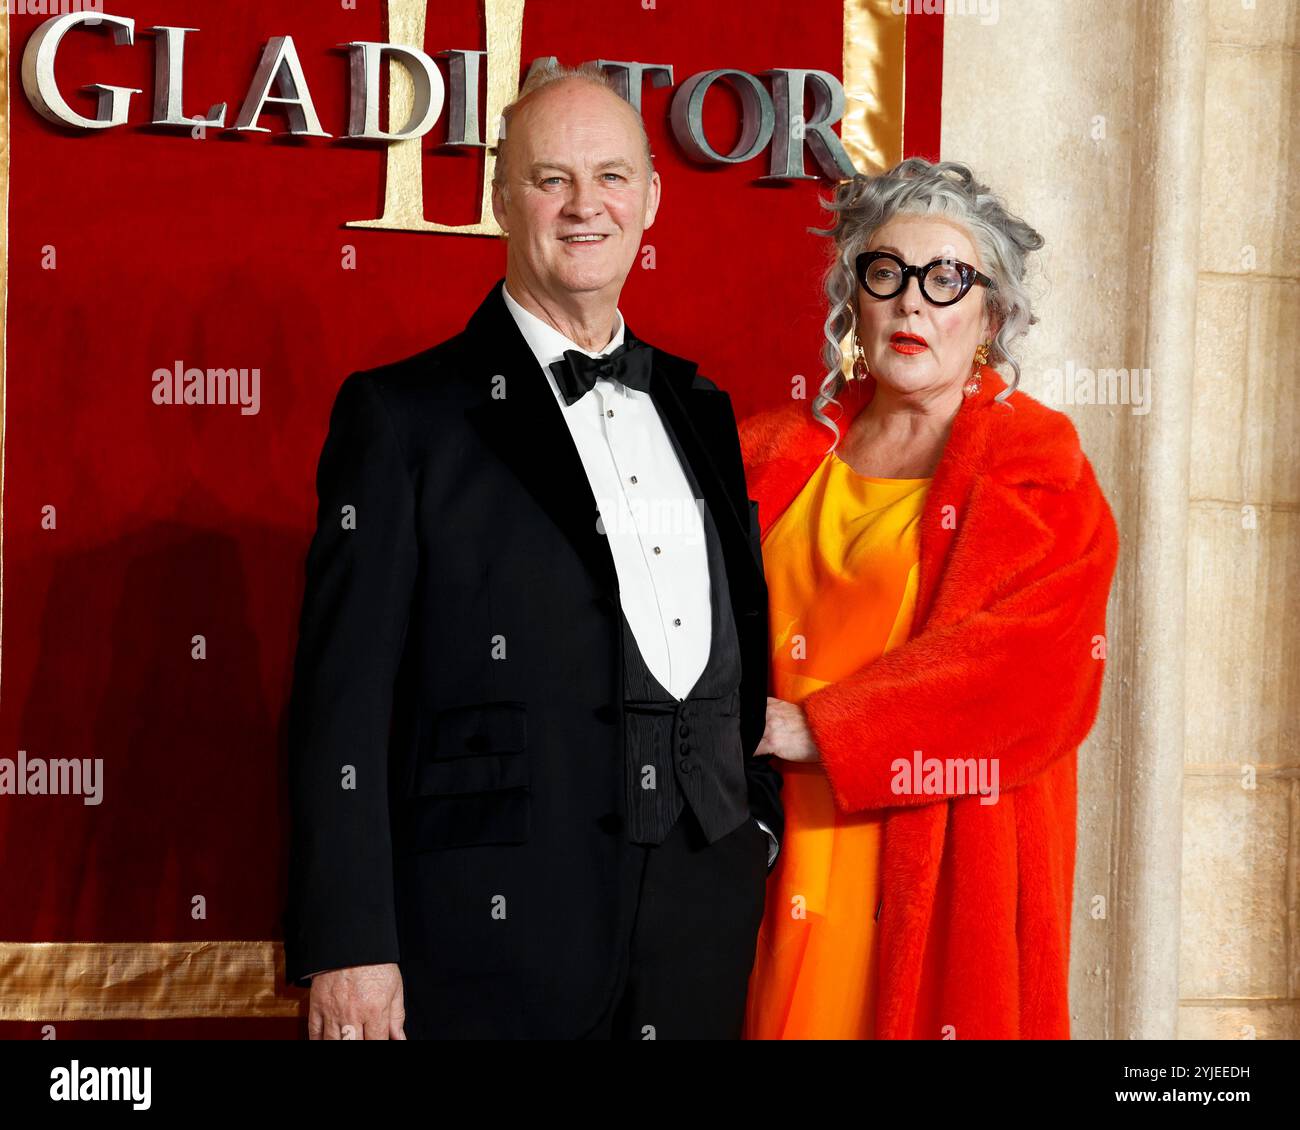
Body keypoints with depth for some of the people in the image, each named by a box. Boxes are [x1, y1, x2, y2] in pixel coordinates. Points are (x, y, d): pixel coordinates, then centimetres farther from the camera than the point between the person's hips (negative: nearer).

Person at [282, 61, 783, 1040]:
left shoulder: (701, 409, 13)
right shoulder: (402, 415, -4)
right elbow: (344, 701, -9)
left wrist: (760, 831, 10)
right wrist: (349, 947, -14)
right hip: (494, 934, -5)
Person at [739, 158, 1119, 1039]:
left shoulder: (1037, 469, -1)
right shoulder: (779, 454, 12)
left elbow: (1032, 668, -13)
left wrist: (815, 729, -17)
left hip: (947, 861, -3)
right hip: (782, 857, 3)